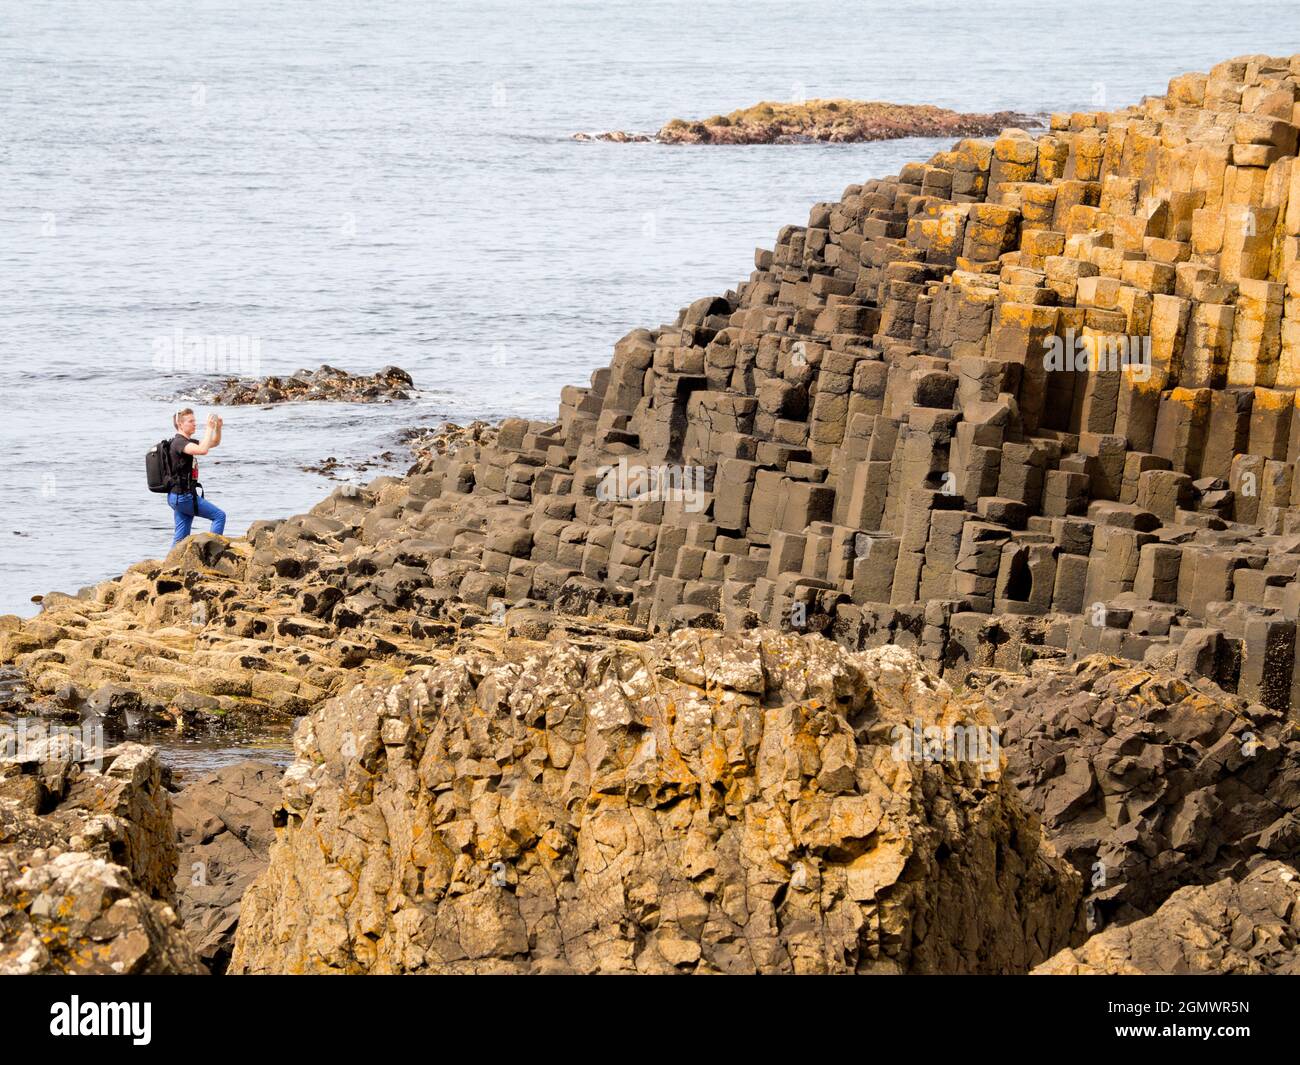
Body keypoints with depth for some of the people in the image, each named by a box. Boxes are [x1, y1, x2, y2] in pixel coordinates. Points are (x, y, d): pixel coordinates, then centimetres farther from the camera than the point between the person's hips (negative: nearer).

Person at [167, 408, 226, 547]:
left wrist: (218, 427, 5)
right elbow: (203, 450, -32)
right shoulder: (179, 442, -15)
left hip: (180, 497, 10)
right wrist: (209, 428, -24)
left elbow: (215, 442, 24)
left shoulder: (187, 442, 16)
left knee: (181, 537, 9)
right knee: (219, 516, -6)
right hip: (183, 495, -10)